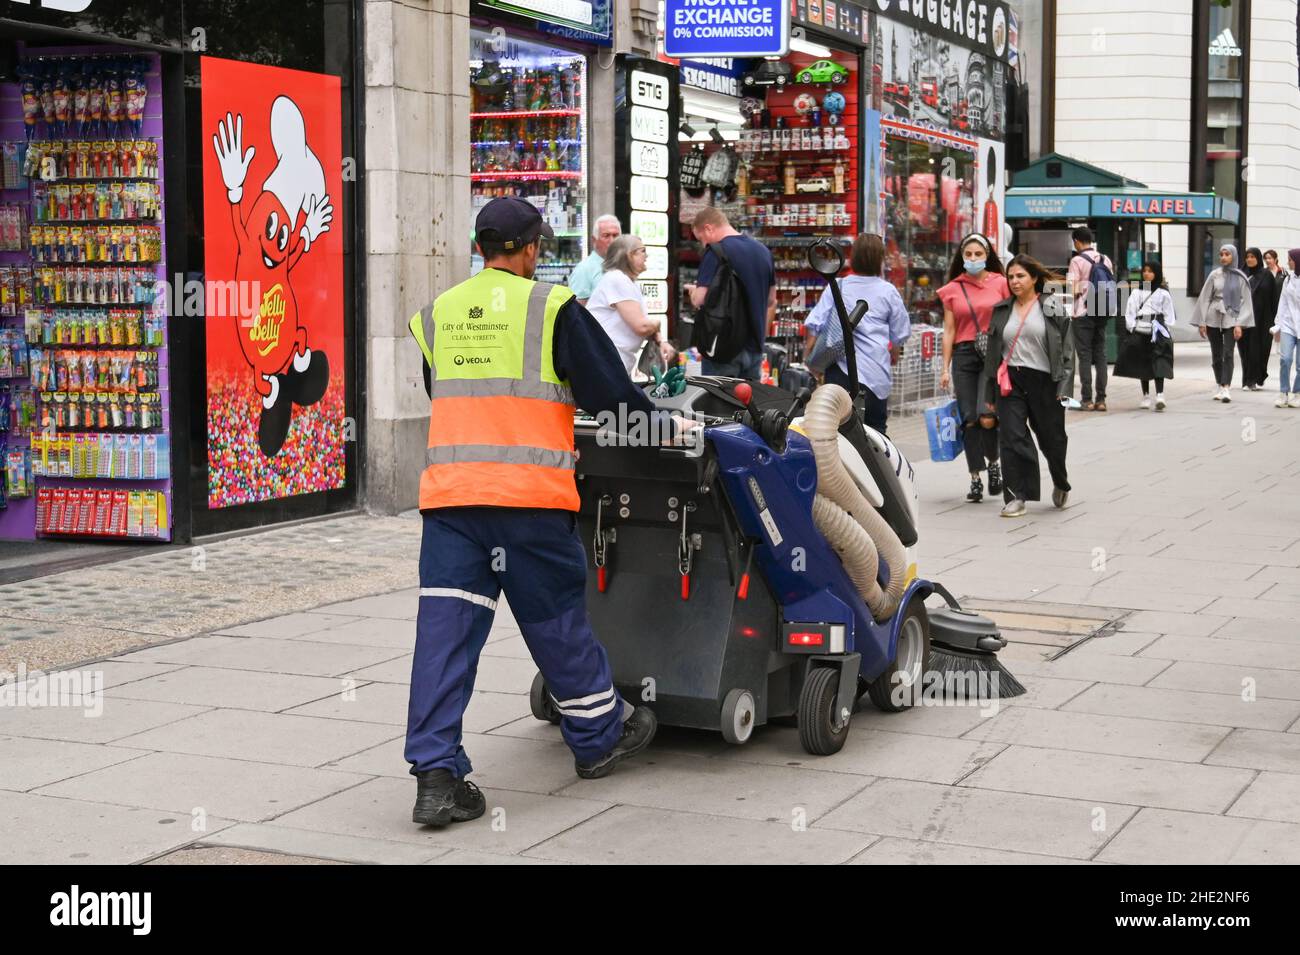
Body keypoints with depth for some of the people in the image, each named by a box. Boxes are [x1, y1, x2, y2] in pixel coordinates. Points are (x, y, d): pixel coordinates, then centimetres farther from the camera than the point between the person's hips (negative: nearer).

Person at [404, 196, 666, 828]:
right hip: (528, 493, -4)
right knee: (557, 620, 11)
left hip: (448, 491, 4)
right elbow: (607, 389, -1)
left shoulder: (437, 314, 13)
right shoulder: (551, 307, -2)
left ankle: (437, 774, -4)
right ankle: (599, 735, 29)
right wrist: (654, 419, 17)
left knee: (446, 628, 0)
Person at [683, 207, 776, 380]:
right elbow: (771, 301, 16)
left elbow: (699, 300, -17)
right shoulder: (763, 251, 9)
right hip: (755, 346, 7)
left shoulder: (716, 253, -13)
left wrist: (694, 291, 4)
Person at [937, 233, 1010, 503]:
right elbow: (949, 330, 9)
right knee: (970, 419, 0)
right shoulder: (952, 290, 9)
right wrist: (945, 368, 5)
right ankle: (975, 478, 8)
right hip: (964, 355, 2)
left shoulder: (1000, 283, 4)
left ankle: (993, 462, 11)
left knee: (987, 414, -15)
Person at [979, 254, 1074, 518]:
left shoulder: (1053, 308, 1)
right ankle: (1017, 496, -4)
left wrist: (1063, 386, -11)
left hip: (1044, 380, -2)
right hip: (1010, 380, 2)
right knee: (1011, 437, -8)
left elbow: (1065, 349, -2)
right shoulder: (1002, 310, 10)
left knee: (1052, 438, 10)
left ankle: (1061, 485, 37)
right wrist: (988, 393, 10)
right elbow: (992, 353, 13)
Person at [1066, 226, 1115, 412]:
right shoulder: (1105, 259, 8)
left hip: (1083, 313, -5)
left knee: (1085, 356, -2)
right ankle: (1101, 399, 6)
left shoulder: (1077, 260, -9)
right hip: (1101, 312, 5)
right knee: (1100, 355, 8)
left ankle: (1087, 399, -4)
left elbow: (1072, 290, -15)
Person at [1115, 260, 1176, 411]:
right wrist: (1132, 328, -3)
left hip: (1156, 333, -3)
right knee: (1142, 365, 7)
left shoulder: (1163, 293, 6)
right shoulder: (1137, 292, 12)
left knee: (1158, 364, -15)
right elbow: (1129, 312, 8)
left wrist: (1162, 330, -5)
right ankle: (1146, 396, 15)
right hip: (1139, 332, 3)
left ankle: (1160, 395, -23)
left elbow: (1169, 315, 5)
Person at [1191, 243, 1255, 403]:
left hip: (1231, 319, -2)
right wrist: (1201, 322, 0)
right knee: (1216, 354, 7)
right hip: (1213, 318, 2)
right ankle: (1221, 386, 18)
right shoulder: (1214, 275, 5)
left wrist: (1239, 324, -9)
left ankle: (1226, 388, -15)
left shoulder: (1240, 278, 1)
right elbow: (1205, 298, 5)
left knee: (1227, 354, -12)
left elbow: (1244, 301, -1)